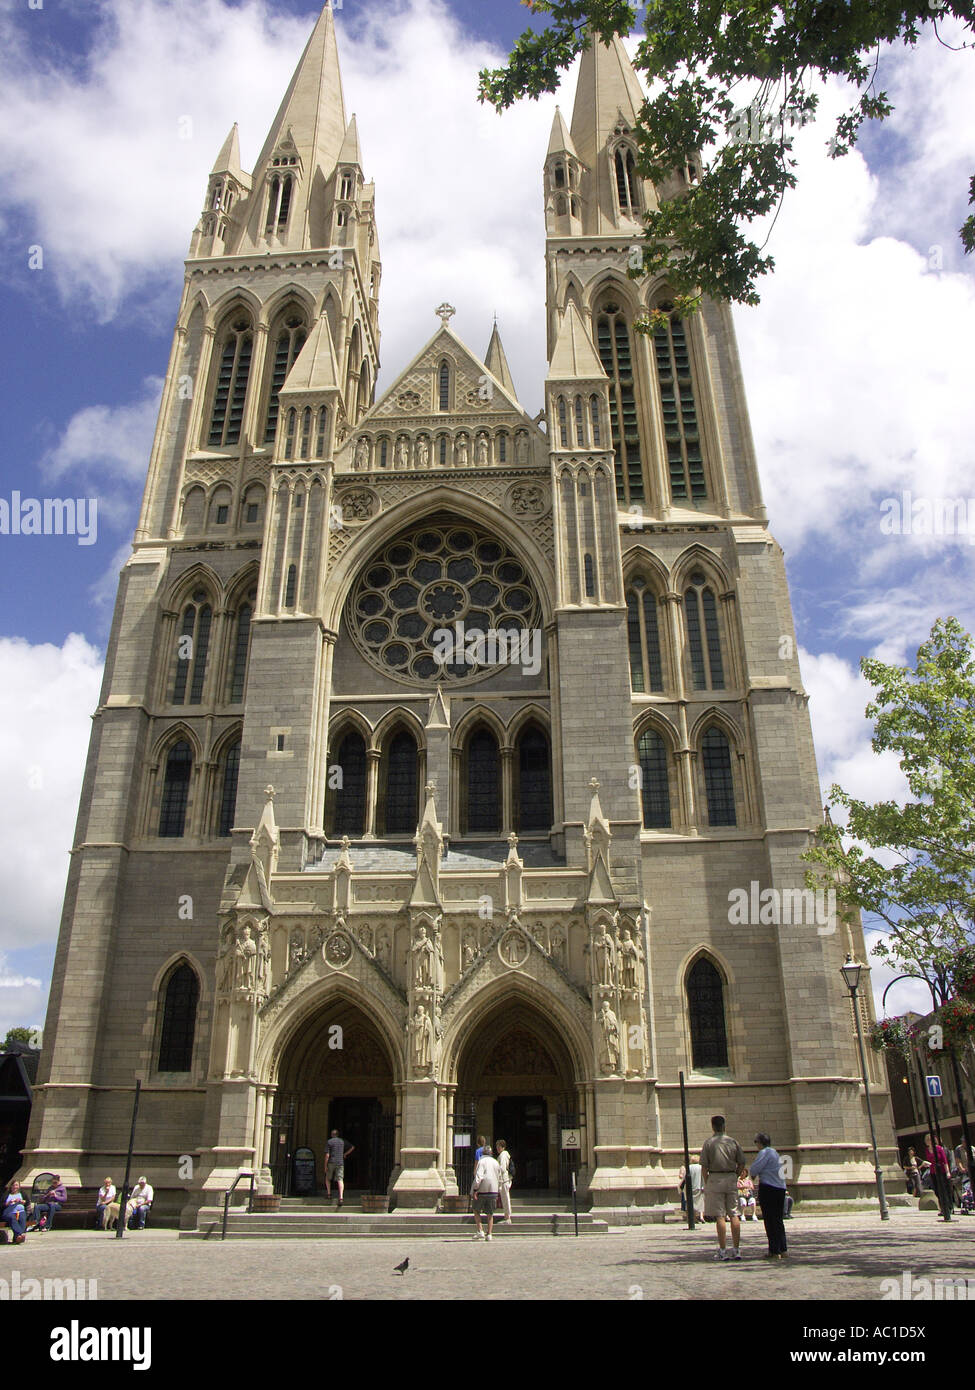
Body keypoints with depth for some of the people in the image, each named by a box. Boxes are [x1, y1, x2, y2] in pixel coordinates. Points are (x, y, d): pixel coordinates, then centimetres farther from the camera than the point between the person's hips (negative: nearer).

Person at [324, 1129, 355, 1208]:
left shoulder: (329, 1142, 0)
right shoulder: (342, 1141, 12)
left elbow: (327, 1155, -9)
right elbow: (352, 1147, 20)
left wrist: (325, 1165, -4)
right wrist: (345, 1154, 28)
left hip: (331, 1163, -2)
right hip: (340, 1163, 2)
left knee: (328, 1178, 22)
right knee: (340, 1180, -7)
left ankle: (329, 1194, 12)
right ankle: (341, 1197, -23)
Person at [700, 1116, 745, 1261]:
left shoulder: (708, 1143, -3)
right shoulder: (733, 1141, 5)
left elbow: (704, 1167, -6)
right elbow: (741, 1163, 5)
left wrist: (706, 1184, 4)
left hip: (715, 1179, -3)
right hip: (731, 1178, 3)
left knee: (720, 1216, -2)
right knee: (734, 1215, 7)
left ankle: (722, 1251, -2)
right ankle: (736, 1250, 7)